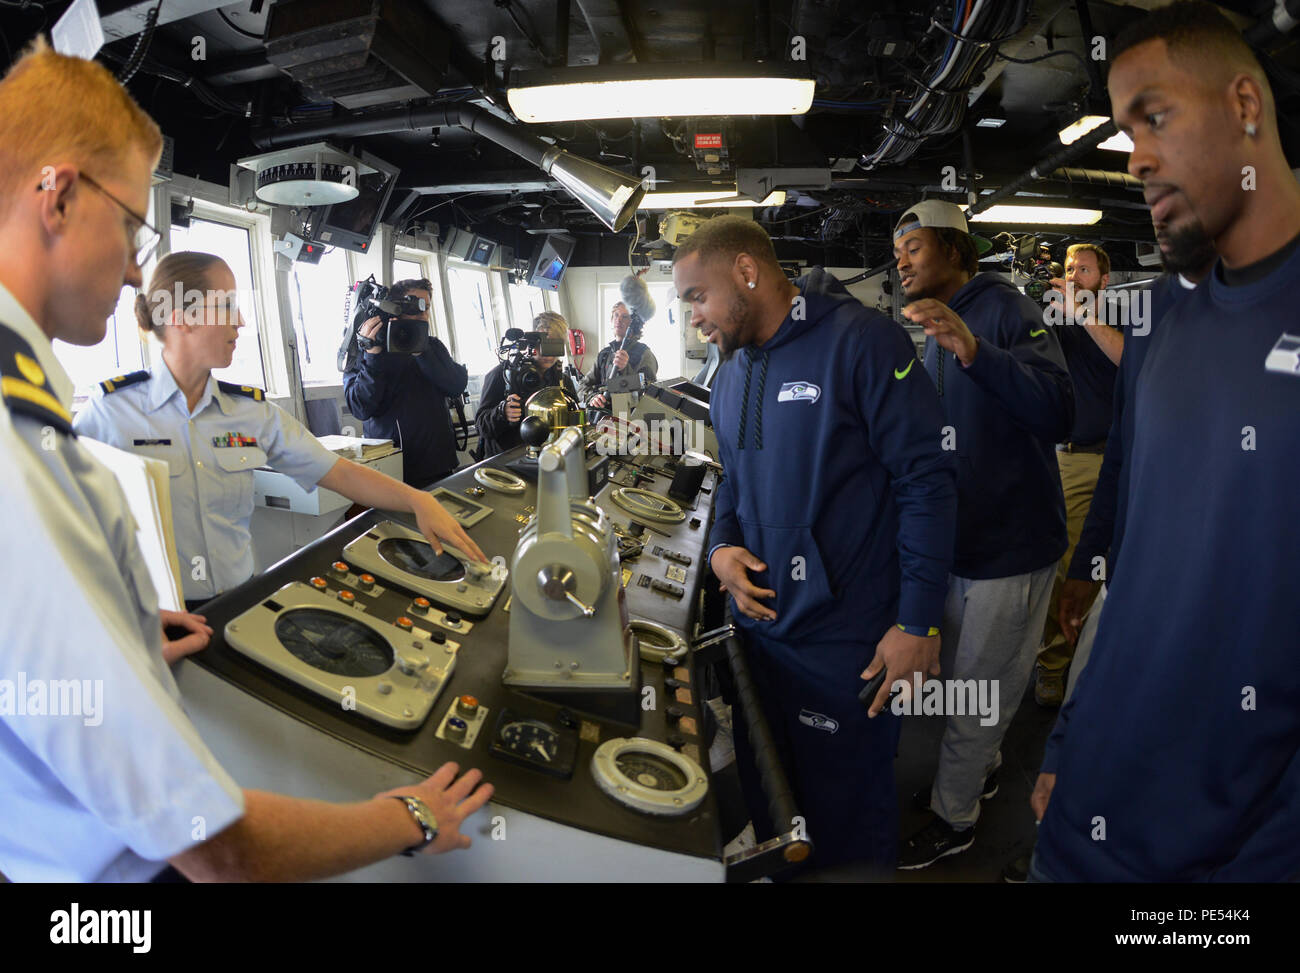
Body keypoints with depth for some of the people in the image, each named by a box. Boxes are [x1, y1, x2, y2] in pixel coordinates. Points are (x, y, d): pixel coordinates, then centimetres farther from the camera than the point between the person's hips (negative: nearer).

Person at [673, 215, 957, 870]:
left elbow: (926, 478, -17)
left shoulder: (859, 341, -15)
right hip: (757, 619, 7)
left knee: (848, 815, 11)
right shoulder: (732, 373, 9)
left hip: (846, 638, -7)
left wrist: (918, 623, -19)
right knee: (765, 790, 22)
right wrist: (721, 546, -1)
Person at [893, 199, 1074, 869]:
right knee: (961, 680, 22)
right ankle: (980, 771, 43)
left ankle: (953, 819, 21)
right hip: (959, 538, 9)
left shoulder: (1005, 311, -17)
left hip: (1010, 544, -9)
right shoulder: (938, 330, 12)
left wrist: (975, 352, -42)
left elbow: (1057, 412, -32)